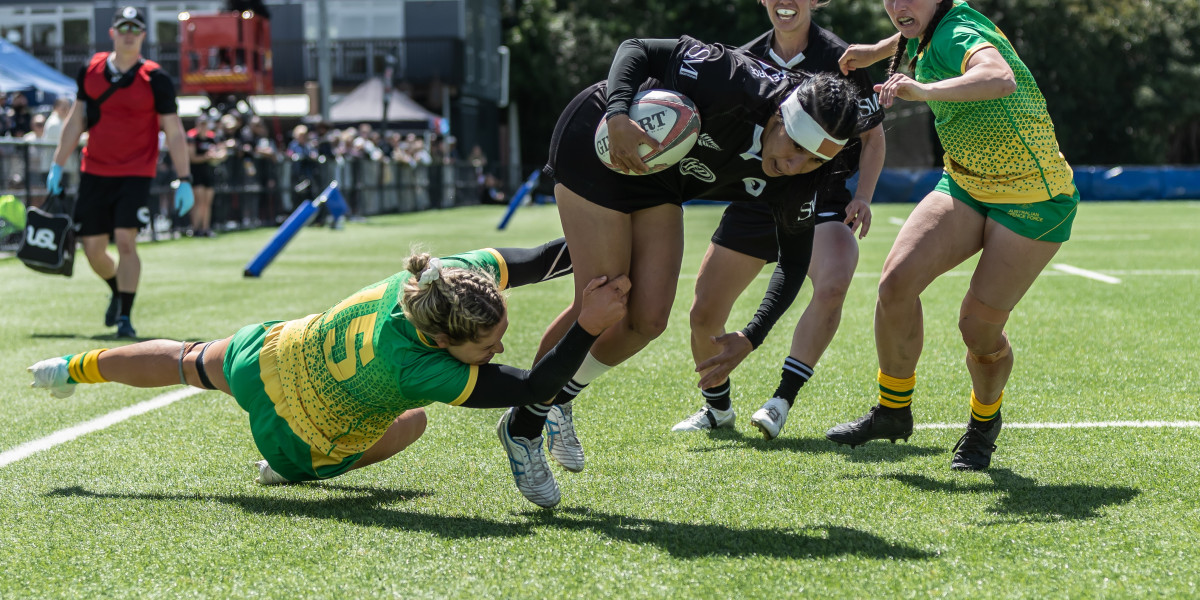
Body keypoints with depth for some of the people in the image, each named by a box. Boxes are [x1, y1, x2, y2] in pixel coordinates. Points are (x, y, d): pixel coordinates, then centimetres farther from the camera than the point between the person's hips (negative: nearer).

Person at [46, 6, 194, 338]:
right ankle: (118, 291, 36)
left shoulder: (156, 79, -7)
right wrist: (58, 165, 10)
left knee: (125, 241, -16)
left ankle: (125, 317, -7)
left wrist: (184, 180, -8)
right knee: (93, 248, 6)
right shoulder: (90, 71, 4)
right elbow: (76, 121, 13)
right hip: (94, 172, 4)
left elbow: (174, 132, -4)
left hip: (136, 174, -4)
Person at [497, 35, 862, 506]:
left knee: (648, 319, -5)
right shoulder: (737, 85, -35)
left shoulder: (800, 182, -16)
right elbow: (636, 49, -26)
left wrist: (752, 338, -14)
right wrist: (617, 113, -44)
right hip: (597, 146, -6)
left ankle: (557, 401, 21)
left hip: (660, 181, 6)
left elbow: (794, 261, -3)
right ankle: (522, 425, 9)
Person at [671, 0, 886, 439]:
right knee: (703, 313, 1)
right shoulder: (747, 60, 2)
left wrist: (862, 197, -12)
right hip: (755, 201, 4)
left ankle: (782, 401, -21)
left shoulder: (841, 59, -8)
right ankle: (717, 407, 27)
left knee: (832, 287, -33)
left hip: (821, 201, -4)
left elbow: (873, 136, 1)